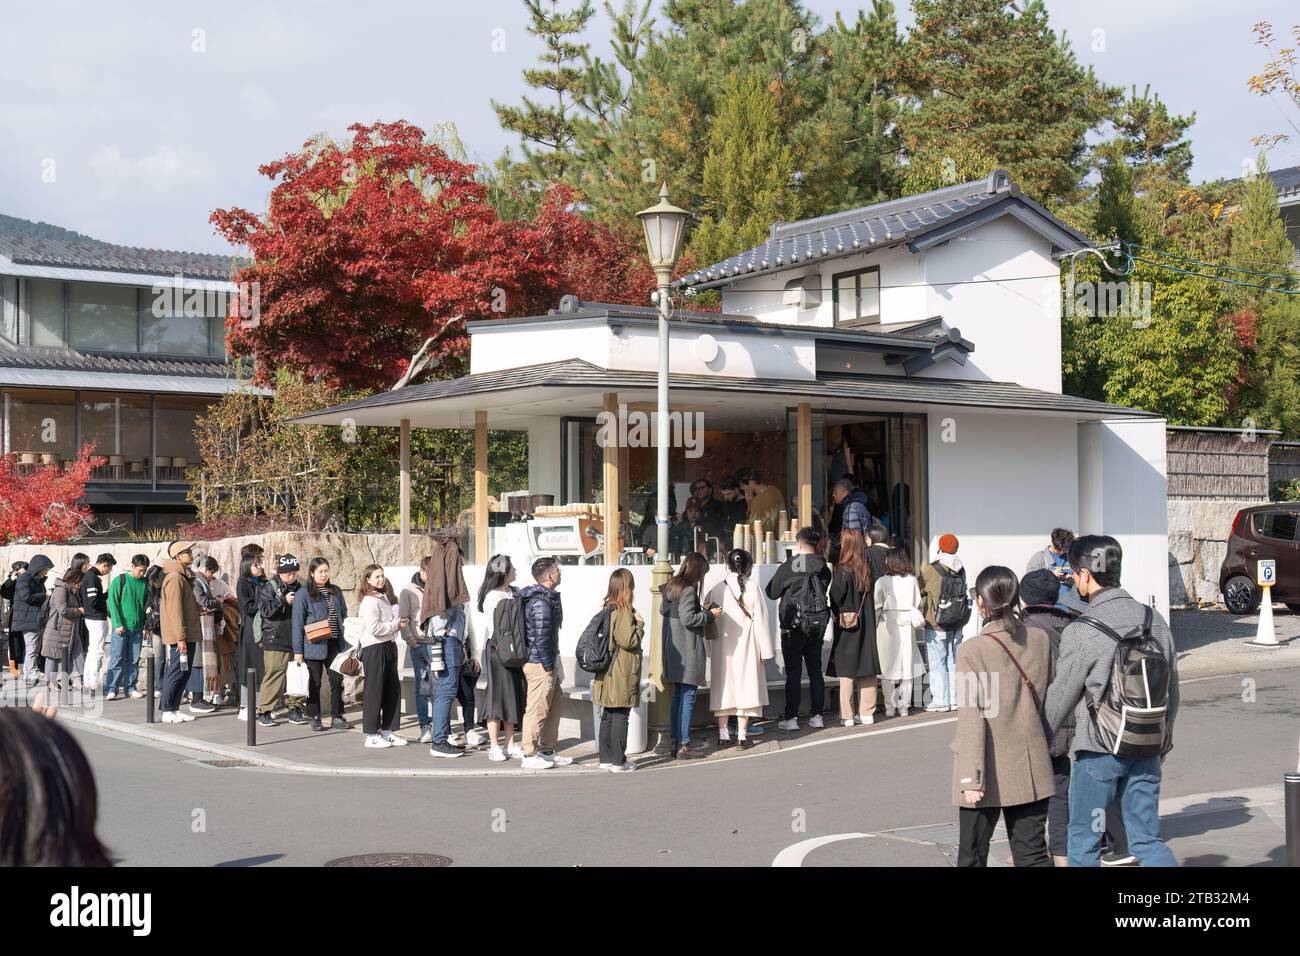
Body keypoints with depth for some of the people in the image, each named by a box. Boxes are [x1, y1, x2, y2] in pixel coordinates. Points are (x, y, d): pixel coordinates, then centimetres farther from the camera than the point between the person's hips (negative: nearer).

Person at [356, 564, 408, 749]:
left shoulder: (383, 598, 18)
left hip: (388, 647, 9)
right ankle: (371, 735, 2)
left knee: (393, 690, 10)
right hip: (374, 649, -9)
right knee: (374, 692, -4)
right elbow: (374, 628, -22)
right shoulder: (369, 601, -12)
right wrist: (395, 625, -12)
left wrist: (397, 624, 6)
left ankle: (387, 732, 18)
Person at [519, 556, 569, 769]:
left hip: (546, 665, 11)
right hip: (539, 664, -11)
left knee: (553, 709, 17)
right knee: (537, 710, -4)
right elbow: (541, 638, -23)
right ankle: (530, 756, 2)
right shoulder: (541, 602, -19)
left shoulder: (547, 598, 14)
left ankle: (547, 752, 25)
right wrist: (548, 667, -17)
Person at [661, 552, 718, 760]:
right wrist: (709, 614, -7)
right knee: (688, 696, -4)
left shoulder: (670, 587, 11)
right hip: (688, 650, -9)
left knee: (678, 696, 14)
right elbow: (688, 619, -22)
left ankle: (676, 742, 17)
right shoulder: (688, 590, -16)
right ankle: (684, 745, -2)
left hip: (673, 649, 9)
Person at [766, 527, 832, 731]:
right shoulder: (823, 568, 0)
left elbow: (772, 592, -2)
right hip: (818, 625, 4)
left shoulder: (788, 567, -12)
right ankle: (817, 715, 13)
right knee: (815, 671, 11)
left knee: (793, 673, 0)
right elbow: (825, 590, 11)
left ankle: (791, 718, 0)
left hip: (794, 627, -4)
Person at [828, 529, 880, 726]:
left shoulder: (842, 570, -14)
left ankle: (847, 716, 1)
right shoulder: (867, 569, 1)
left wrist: (835, 615, 2)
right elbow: (871, 597, 7)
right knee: (867, 668, 10)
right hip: (866, 626, 5)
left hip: (846, 624, -5)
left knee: (846, 672, 0)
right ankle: (866, 713, 13)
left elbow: (835, 599, -13)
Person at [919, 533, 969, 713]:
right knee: (954, 662, 13)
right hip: (957, 624, 5)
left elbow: (919, 589, -4)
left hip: (936, 625, -5)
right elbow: (962, 589, 7)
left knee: (936, 663, 2)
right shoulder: (960, 570, 1)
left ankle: (940, 700, 1)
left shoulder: (930, 570, -14)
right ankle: (955, 699, 17)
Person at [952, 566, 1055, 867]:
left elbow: (971, 719, -18)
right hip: (1031, 770, 4)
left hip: (988, 774, -4)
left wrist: (971, 777, -16)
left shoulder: (972, 650, -15)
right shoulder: (1041, 640, 0)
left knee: (972, 855, 10)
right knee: (1033, 854, 8)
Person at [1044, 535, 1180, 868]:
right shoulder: (1153, 620, 2)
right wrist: (1163, 741, 24)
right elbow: (1171, 689, 11)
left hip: (1098, 752, -5)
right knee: (1147, 840, 10)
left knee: (1084, 840, 11)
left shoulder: (1080, 631, -16)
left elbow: (1061, 697, -7)